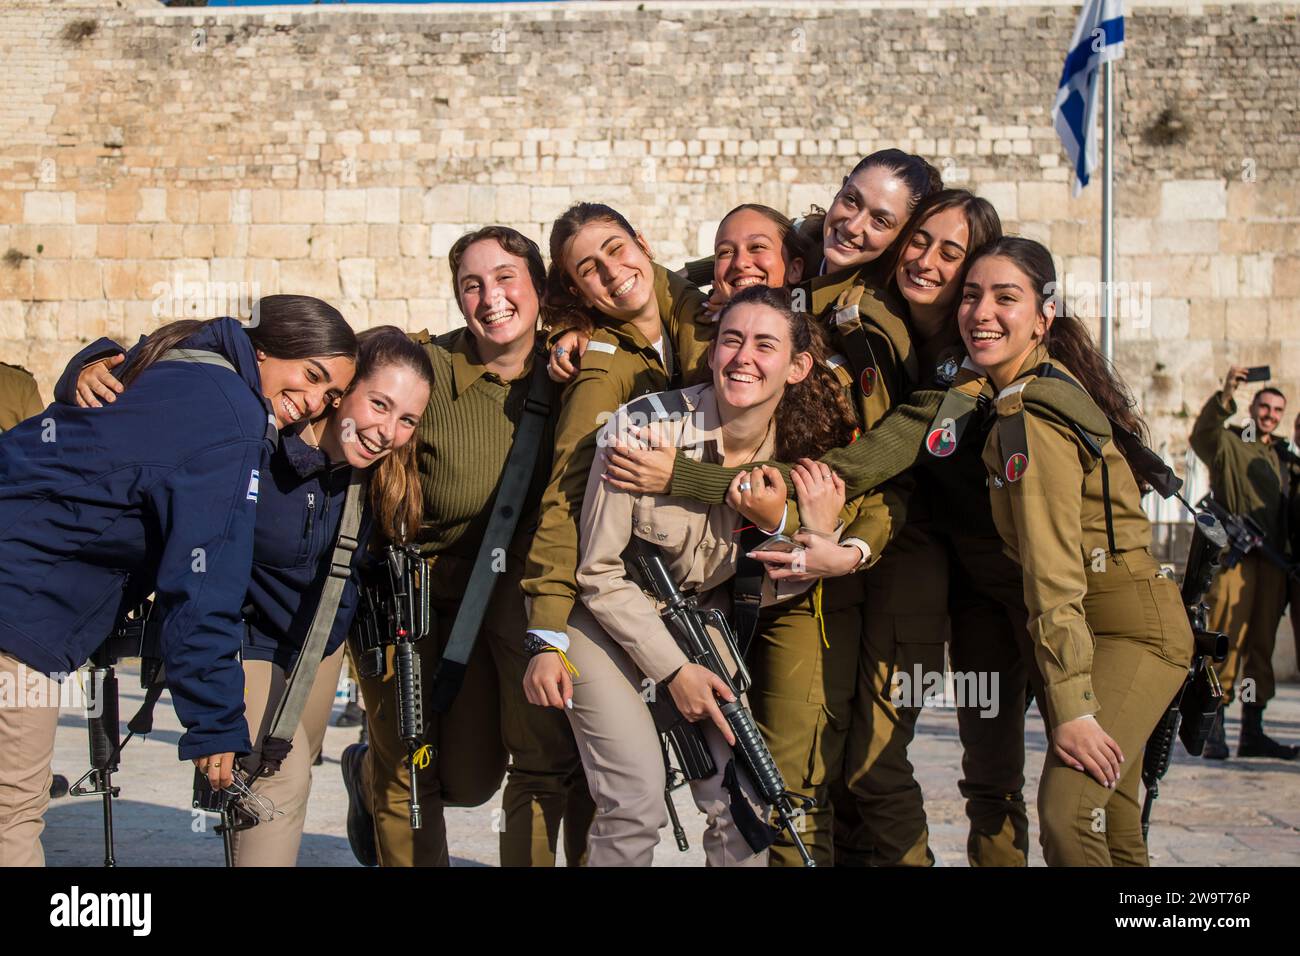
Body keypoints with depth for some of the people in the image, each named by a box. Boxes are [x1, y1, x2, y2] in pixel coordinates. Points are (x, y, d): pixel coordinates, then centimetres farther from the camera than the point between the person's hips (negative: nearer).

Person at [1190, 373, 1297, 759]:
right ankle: (1213, 728, -8)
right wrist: (1226, 394, -35)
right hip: (1234, 556, -6)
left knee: (1262, 644, 8)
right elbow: (1202, 435, -21)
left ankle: (1252, 731, 13)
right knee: (1227, 640, -10)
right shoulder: (1228, 443, 2)